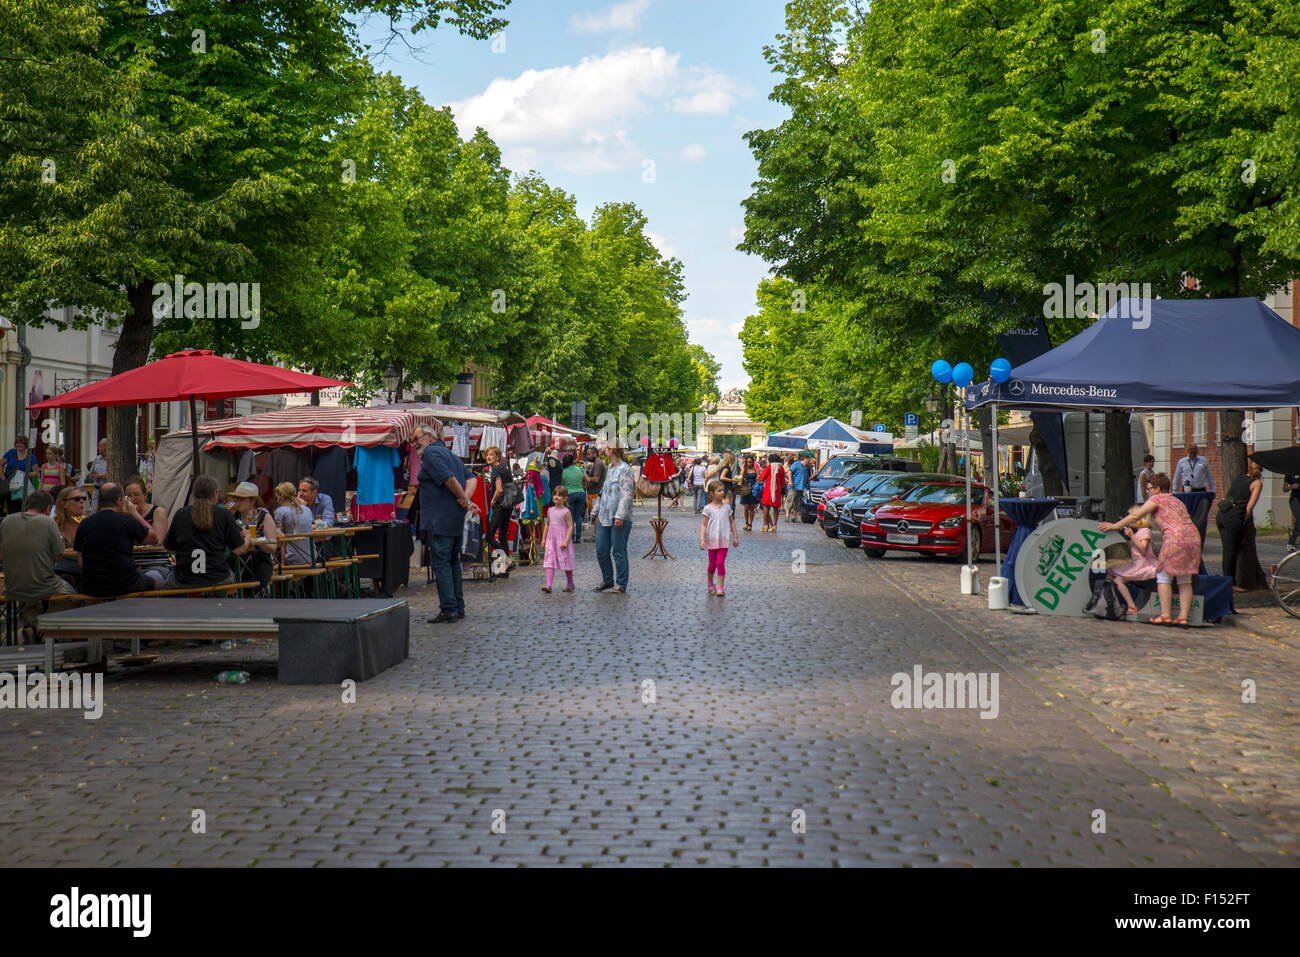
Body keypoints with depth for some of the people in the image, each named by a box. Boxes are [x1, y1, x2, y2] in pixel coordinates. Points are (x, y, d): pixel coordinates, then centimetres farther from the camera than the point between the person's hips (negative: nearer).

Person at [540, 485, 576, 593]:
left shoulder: (566, 512, -8)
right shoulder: (550, 511, 8)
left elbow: (570, 527, -11)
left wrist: (566, 541, -19)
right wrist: (543, 538, 13)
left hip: (562, 540, -5)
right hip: (551, 540, 5)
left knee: (566, 561, 6)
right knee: (549, 562, -6)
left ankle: (570, 584, 24)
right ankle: (548, 585, -12)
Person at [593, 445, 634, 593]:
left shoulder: (624, 469, -11)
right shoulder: (610, 469, 16)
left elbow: (626, 495, -17)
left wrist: (620, 516, -23)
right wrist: (597, 510, 24)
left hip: (619, 519, -8)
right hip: (605, 517, 8)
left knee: (618, 552, -1)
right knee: (601, 550, 8)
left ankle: (621, 584, 8)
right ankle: (607, 581, 23)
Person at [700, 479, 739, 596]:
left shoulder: (727, 507, 4)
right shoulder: (708, 509, -5)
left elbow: (732, 522, 13)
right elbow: (703, 525, -7)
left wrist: (735, 537, 12)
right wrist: (702, 540, -17)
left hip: (724, 540, 1)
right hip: (712, 540, -1)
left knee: (721, 563, -7)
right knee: (712, 564, 10)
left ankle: (720, 588, -5)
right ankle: (710, 584, 32)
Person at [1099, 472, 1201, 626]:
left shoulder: (1156, 499, 7)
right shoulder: (1177, 501, 29)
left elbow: (1135, 516, 6)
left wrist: (1115, 526, 15)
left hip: (1175, 538, -7)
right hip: (1194, 537, 7)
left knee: (1164, 576, 2)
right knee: (1185, 580, 11)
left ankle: (1165, 616, -1)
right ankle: (1183, 617, 8)